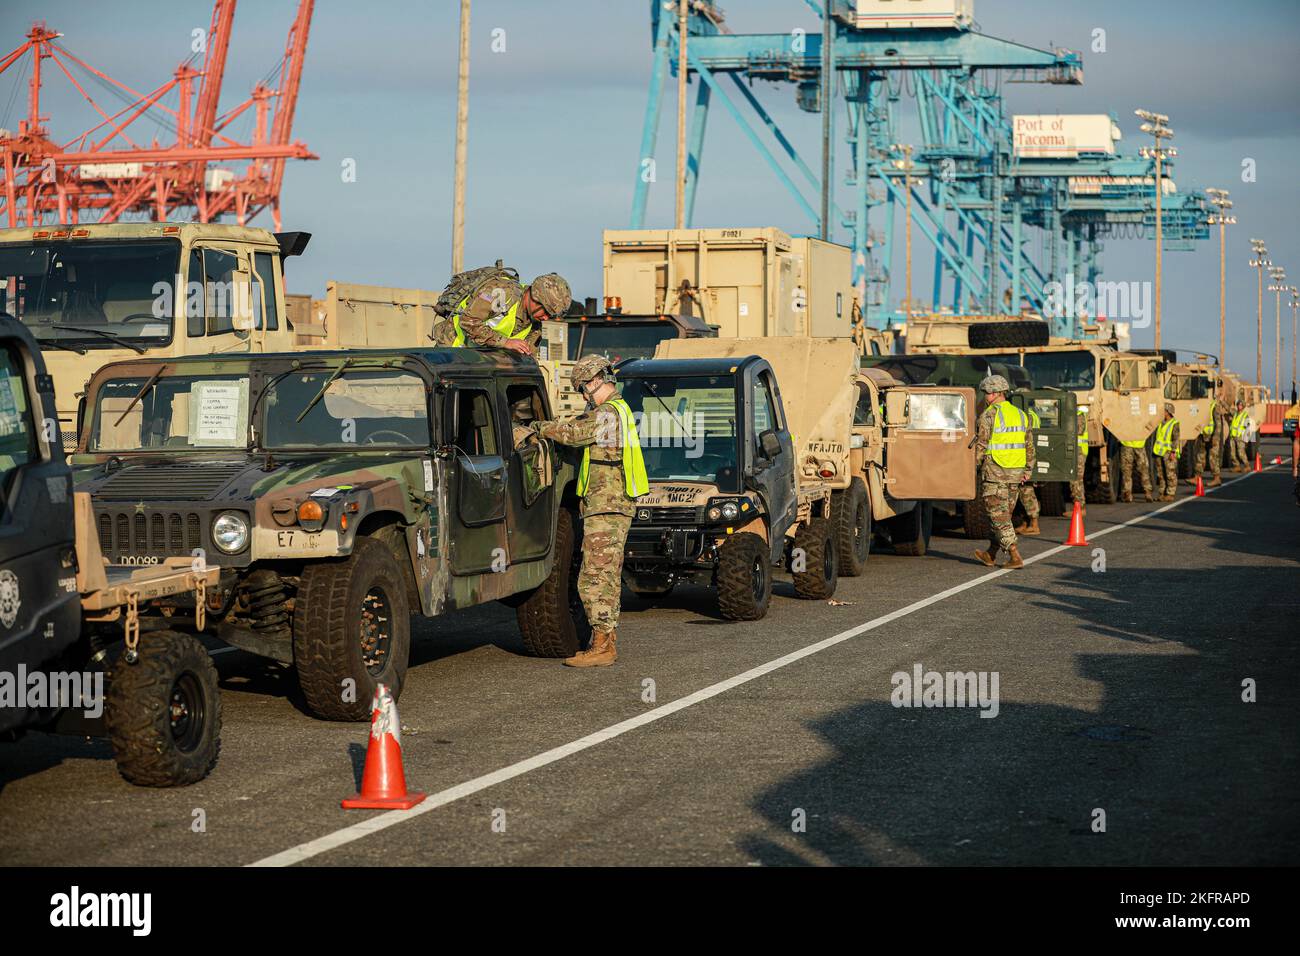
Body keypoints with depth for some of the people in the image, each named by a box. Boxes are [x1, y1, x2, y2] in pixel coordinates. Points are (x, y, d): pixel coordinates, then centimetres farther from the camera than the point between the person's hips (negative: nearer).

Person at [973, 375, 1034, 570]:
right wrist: (1028, 470, 18)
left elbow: (980, 445, -14)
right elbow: (1029, 446, 12)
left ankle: (1015, 557, -11)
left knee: (999, 516, -3)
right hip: (1015, 473, 7)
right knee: (1003, 514, 15)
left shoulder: (988, 415, -12)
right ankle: (990, 555, 25)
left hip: (994, 472, -7)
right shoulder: (1020, 414, 9)